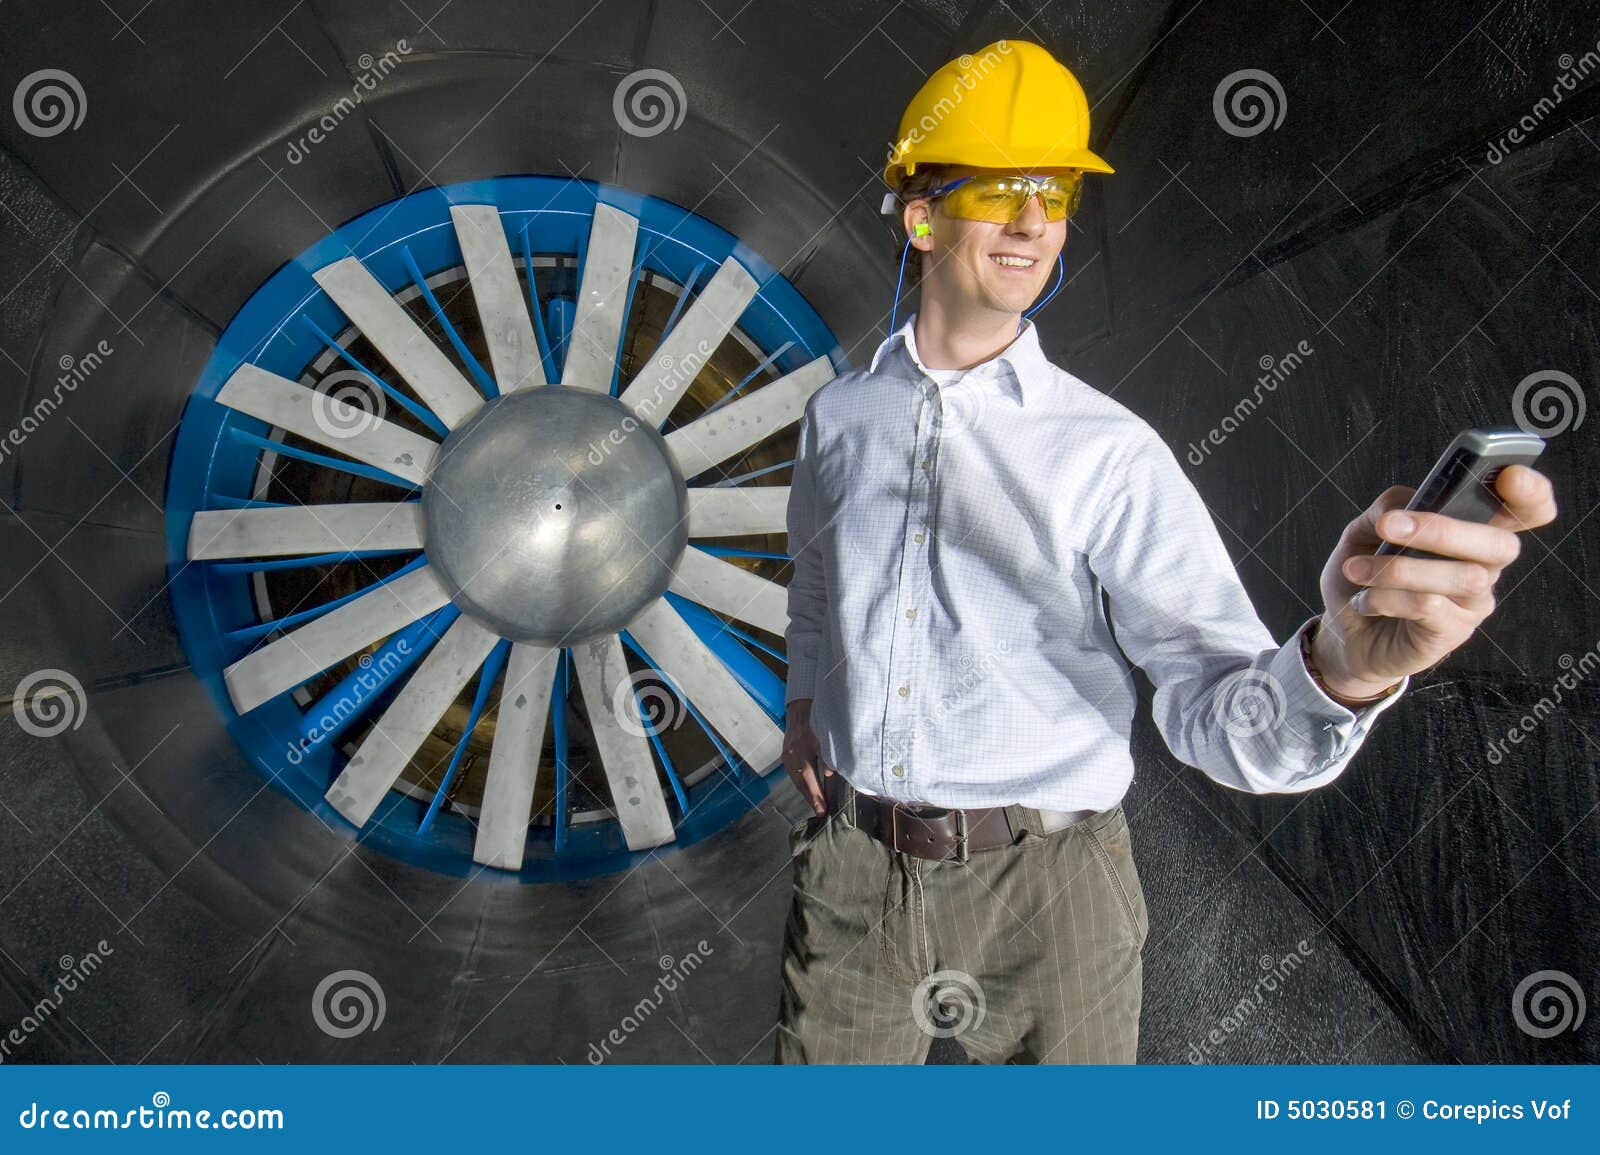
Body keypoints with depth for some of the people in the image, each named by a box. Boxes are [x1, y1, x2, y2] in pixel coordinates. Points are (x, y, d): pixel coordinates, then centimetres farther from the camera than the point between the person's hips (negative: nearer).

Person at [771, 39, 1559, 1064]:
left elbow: (1219, 714, -20)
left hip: (1045, 894, -3)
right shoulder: (840, 415, 4)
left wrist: (1343, 663, -39)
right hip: (851, 868, 3)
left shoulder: (1112, 455, -10)